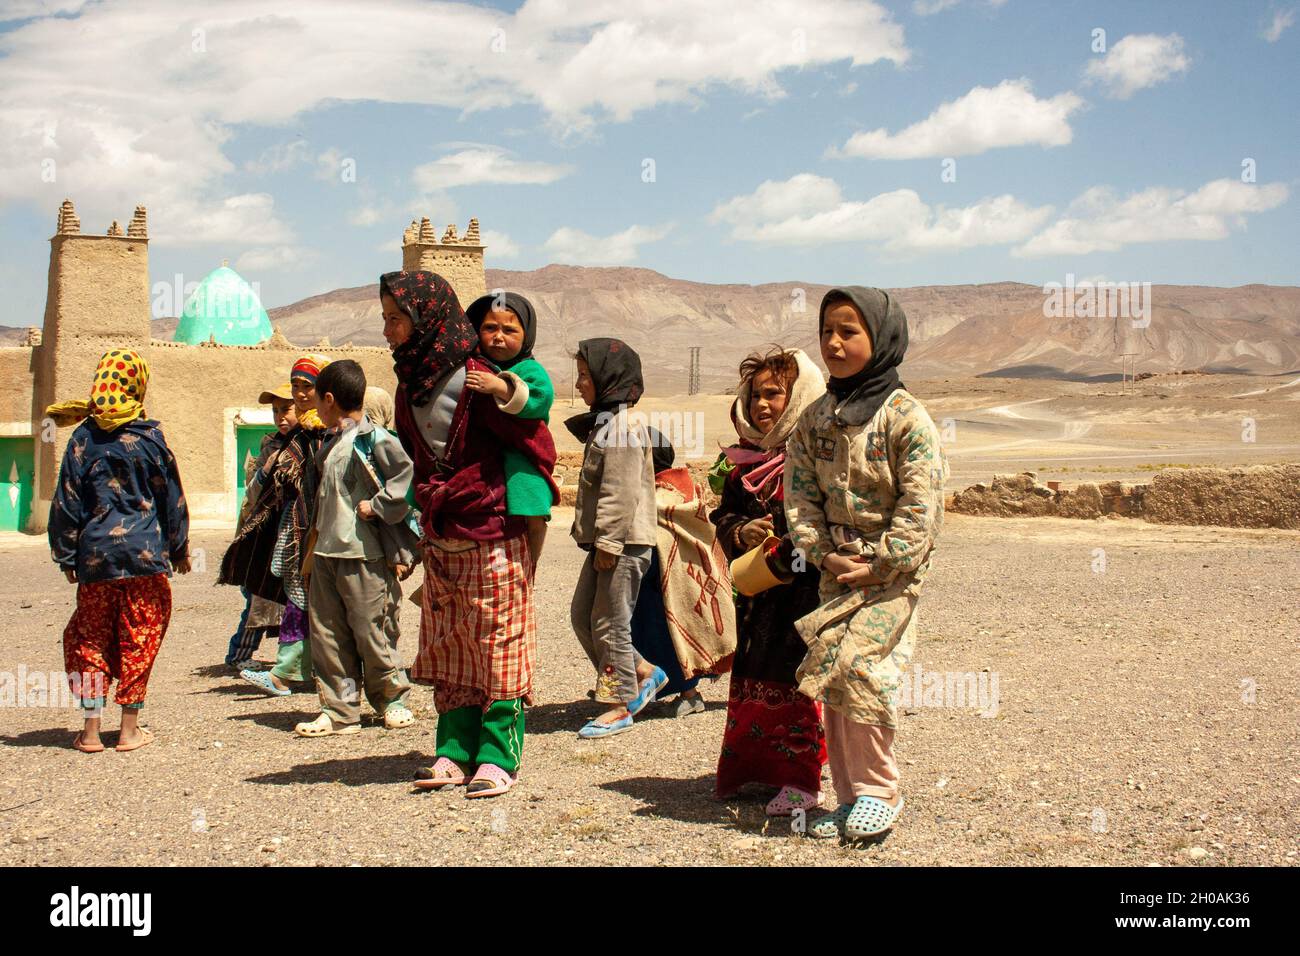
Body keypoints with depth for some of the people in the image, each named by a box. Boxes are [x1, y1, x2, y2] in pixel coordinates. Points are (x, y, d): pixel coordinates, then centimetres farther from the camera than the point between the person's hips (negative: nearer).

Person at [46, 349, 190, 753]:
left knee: (91, 639, 11)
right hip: (145, 552, -1)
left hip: (95, 553, 1)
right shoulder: (150, 435, -3)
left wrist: (66, 555, 11)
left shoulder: (83, 437, 0)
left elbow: (66, 501, 2)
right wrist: (179, 549, 13)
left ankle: (91, 728, 8)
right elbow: (172, 496, 3)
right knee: (138, 638, 6)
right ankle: (130, 728, 10)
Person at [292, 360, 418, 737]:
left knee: (371, 632, 1)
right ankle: (339, 710, 13)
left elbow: (408, 477, -21)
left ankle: (392, 700, 18)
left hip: (364, 555, -8)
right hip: (327, 552, 8)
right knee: (327, 634, 7)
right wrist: (313, 548, 22)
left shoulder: (374, 439, -11)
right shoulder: (329, 444, 16)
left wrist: (377, 507, -18)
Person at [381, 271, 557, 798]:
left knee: (498, 646, 1)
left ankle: (498, 758, 7)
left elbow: (537, 442, -12)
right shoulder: (409, 387, 7)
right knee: (447, 647, 10)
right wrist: (431, 508, 17)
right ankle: (456, 750, 18)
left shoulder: (476, 380, -17)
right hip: (440, 541, 8)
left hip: (493, 539, -8)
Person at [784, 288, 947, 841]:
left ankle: (880, 791, 0)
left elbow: (920, 505, -13)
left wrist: (878, 566, -16)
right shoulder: (814, 419, 8)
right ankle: (850, 796, 16)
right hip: (838, 567, 6)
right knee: (831, 677, 5)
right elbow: (800, 495, 7)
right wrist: (824, 555, -7)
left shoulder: (906, 417, -9)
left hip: (893, 569, -6)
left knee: (857, 667, -17)